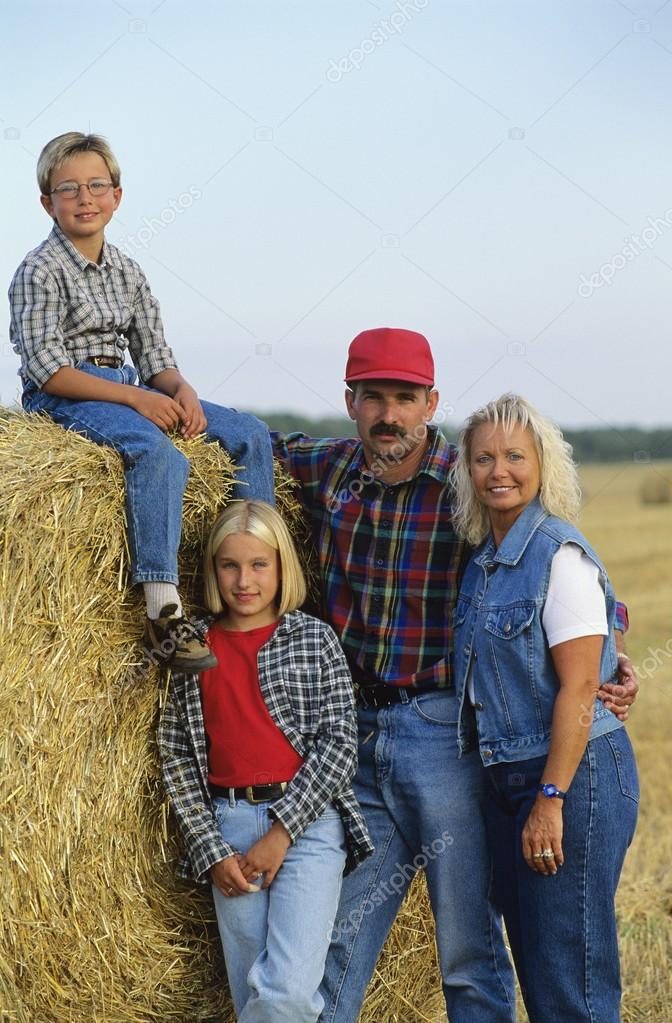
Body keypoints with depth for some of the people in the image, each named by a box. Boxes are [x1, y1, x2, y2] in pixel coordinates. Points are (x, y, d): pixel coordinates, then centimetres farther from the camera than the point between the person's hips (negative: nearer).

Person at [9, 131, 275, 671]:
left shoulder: (127, 272, 14)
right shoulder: (40, 271, -8)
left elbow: (155, 355, 13)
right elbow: (47, 370, -16)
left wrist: (182, 391, -11)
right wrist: (134, 398, -22)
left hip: (127, 389, 8)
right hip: (62, 398, -8)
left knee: (251, 434, -3)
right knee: (159, 454, -37)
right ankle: (164, 614, -42)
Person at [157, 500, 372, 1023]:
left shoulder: (314, 637, 3)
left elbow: (340, 741, -3)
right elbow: (176, 754, 7)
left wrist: (281, 832, -10)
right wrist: (210, 850, -2)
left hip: (306, 822, -2)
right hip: (228, 827, 2)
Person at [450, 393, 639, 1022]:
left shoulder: (560, 554, -14)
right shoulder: (483, 558, 11)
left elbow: (578, 689, -18)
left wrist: (550, 800, -20)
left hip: (573, 777, -9)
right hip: (507, 778, 9)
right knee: (532, 967, 15)